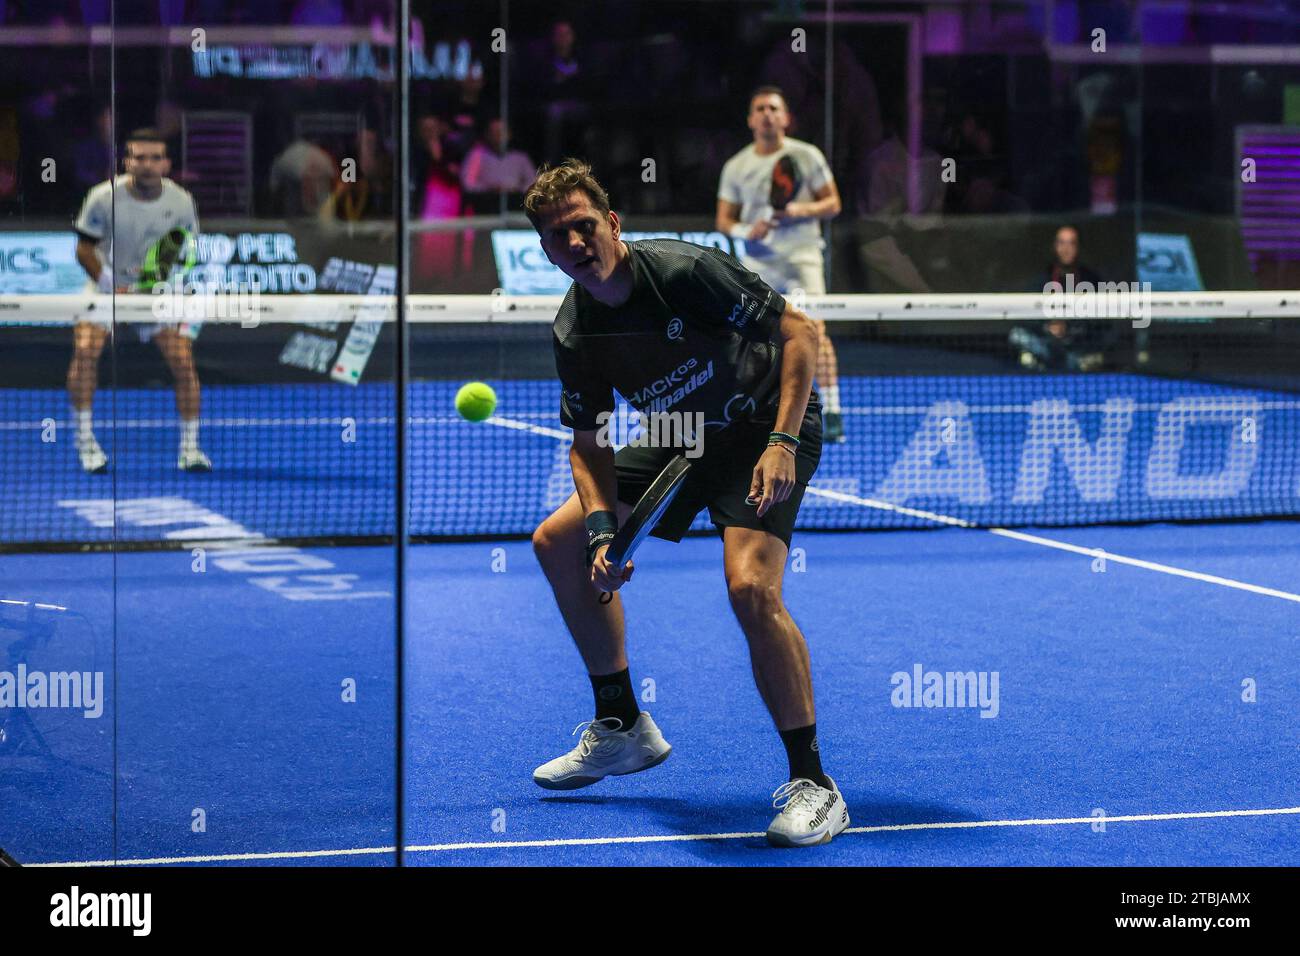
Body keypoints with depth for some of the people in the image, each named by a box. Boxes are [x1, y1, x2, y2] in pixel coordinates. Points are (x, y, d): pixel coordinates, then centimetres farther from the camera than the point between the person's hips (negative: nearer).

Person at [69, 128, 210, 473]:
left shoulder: (180, 202, -10)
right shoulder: (104, 197, -16)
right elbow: (85, 249, -7)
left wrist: (167, 277, -17)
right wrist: (112, 285, -18)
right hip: (107, 285, -1)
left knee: (184, 363, -10)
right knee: (85, 351, -22)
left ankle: (189, 448, 1)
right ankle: (85, 440, -9)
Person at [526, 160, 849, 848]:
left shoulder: (684, 271, -26)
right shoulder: (573, 333, -7)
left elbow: (799, 331, -23)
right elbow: (589, 443, 1)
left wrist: (781, 443, -32)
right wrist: (603, 529, -16)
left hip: (768, 431, -7)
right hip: (684, 439, 8)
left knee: (750, 587, -30)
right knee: (557, 543, 8)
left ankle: (812, 784, -19)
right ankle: (623, 728, 22)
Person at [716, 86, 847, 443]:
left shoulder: (807, 156, 2)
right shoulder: (736, 167, 7)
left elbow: (833, 203, 6)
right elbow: (723, 219, 10)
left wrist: (804, 209, -14)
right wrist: (746, 230, -11)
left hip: (802, 256, -3)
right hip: (758, 262, 3)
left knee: (815, 329, -19)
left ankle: (832, 413, -21)